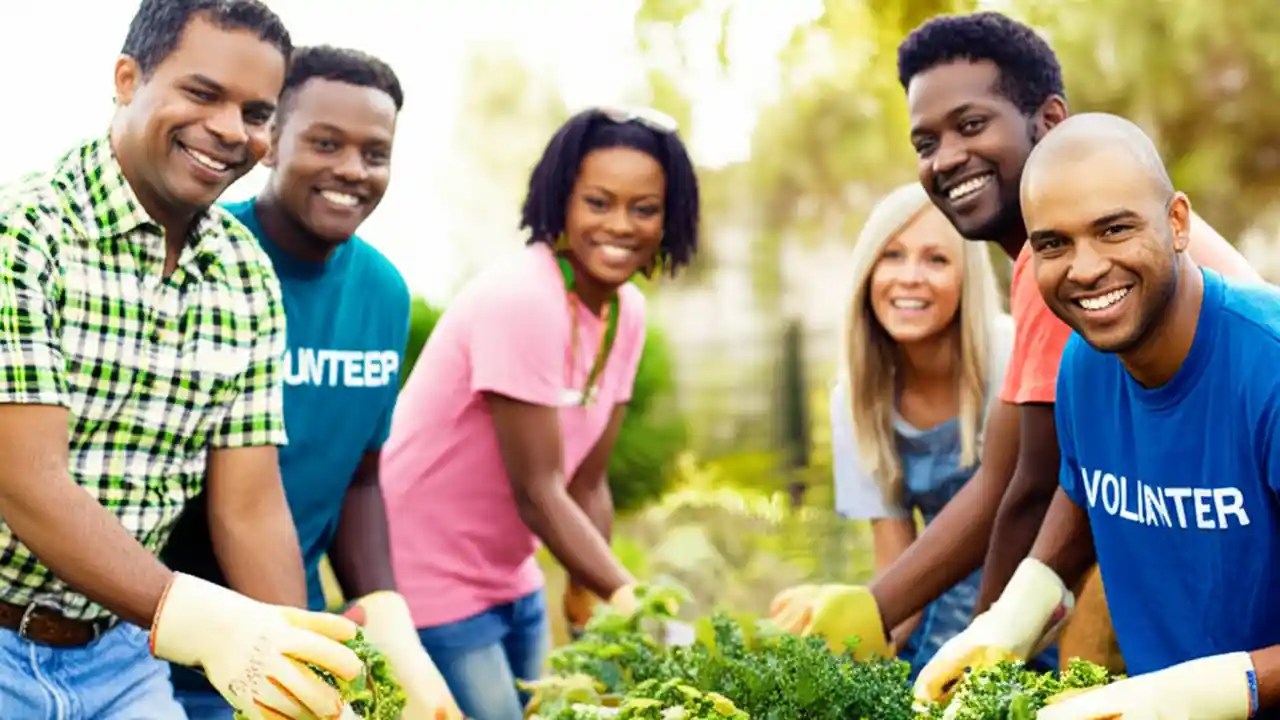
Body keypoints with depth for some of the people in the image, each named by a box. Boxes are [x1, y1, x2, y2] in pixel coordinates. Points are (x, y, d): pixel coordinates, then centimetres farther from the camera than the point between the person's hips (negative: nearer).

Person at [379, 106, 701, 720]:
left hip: (513, 585, 8)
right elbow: (537, 492, -23)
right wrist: (630, 597, -26)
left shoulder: (627, 310, 0)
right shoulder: (520, 301, -23)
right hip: (430, 588, -8)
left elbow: (587, 485, 2)